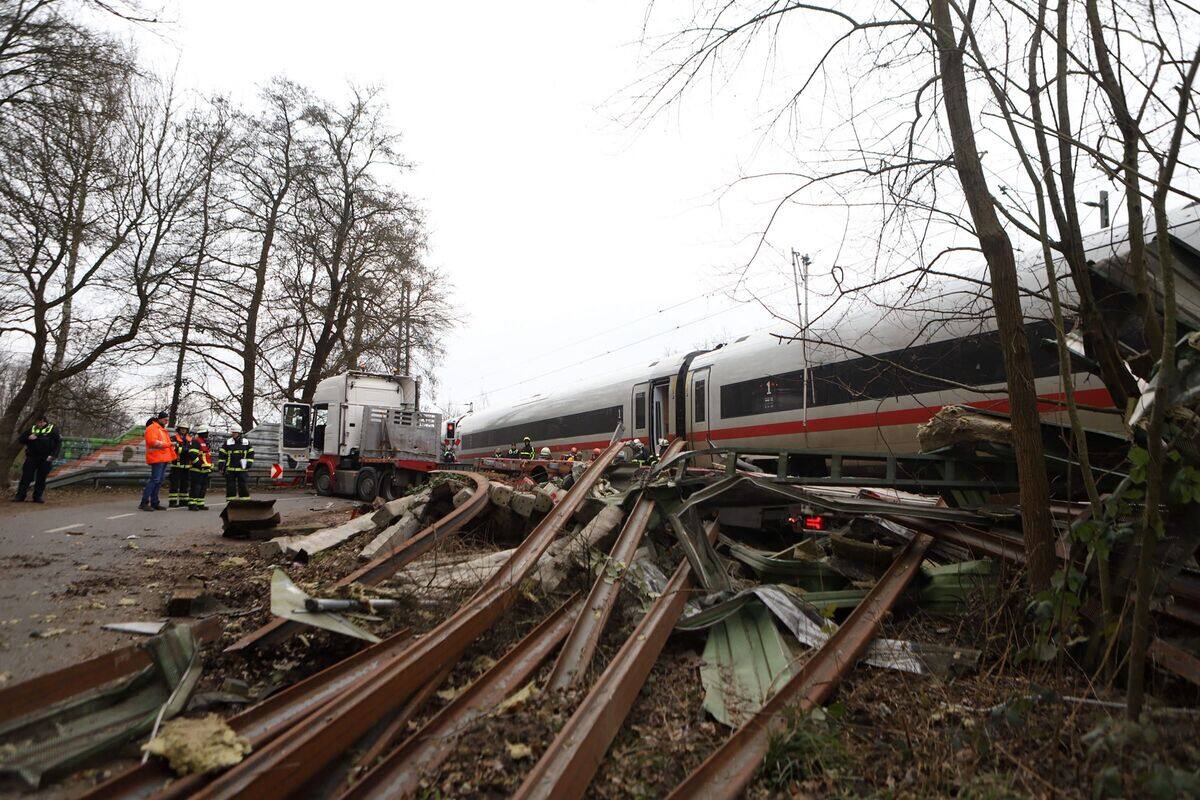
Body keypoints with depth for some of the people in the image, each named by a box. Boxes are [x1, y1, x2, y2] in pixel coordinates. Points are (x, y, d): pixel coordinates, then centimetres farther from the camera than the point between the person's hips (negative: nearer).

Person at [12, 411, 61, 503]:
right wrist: (28, 438, -8)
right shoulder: (32, 429, 12)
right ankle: (20, 496, 6)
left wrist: (52, 455, -12)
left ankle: (38, 497, 11)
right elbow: (21, 440, 15)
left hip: (45, 459, -3)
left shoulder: (53, 429, 1)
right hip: (32, 458, 3)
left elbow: (58, 443, -3)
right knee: (26, 477, -1)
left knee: (41, 479, 3)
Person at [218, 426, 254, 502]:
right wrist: (221, 467, 1)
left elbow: (251, 453, 14)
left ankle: (245, 501, 7)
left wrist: (249, 463, 2)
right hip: (230, 469, 0)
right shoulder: (227, 442, 5)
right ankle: (230, 502, 11)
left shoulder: (246, 442, 8)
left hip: (242, 469, 0)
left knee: (243, 485, 2)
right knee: (230, 486, 4)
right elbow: (221, 455, 6)